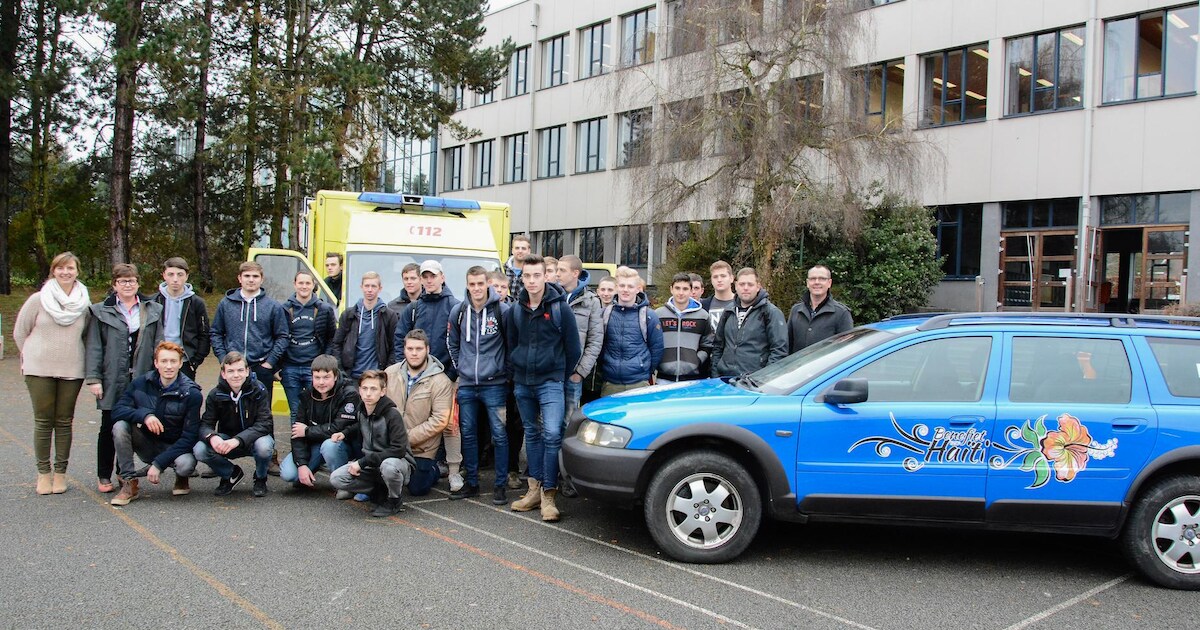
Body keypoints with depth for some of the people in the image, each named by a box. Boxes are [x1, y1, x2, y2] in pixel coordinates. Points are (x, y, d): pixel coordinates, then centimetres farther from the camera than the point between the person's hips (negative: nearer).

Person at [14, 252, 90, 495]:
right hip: (39, 370, -1)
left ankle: (60, 472, 14)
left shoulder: (84, 303, 2)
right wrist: (32, 357, 9)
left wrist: (71, 355, 8)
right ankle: (43, 472, 13)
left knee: (64, 421, 5)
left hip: (72, 371, 1)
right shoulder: (38, 300, -2)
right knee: (43, 421, 3)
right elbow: (20, 332, 7)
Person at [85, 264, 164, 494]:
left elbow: (159, 345, 8)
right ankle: (104, 476, 15)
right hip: (112, 380, -1)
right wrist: (93, 378, -6)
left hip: (141, 378, 1)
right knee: (109, 427, 4)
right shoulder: (101, 312, 5)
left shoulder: (153, 311, 9)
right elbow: (94, 347, 1)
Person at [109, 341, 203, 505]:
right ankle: (129, 484, -13)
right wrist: (144, 415, -32)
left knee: (186, 464, -35)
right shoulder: (141, 383, -5)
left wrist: (158, 464, -24)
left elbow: (189, 436, -17)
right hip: (147, 443, 3)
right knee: (120, 426, -23)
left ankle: (181, 479, 5)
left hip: (175, 447, -3)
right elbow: (117, 410, -12)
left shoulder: (191, 394, -16)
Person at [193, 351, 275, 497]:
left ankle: (260, 478, -1)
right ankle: (231, 474, 6)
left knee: (264, 446, -37)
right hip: (227, 441, 3)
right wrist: (212, 437, -35)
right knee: (199, 450, -25)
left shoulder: (259, 390, -16)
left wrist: (238, 440, -37)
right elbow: (205, 424, -10)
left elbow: (264, 424, -23)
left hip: (254, 439, -3)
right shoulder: (215, 394, -8)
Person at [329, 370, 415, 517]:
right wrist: (345, 433, 6)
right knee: (336, 478, -14)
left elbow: (398, 449, -27)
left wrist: (363, 462, -25)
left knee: (388, 466, -41)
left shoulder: (392, 414, -20)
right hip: (370, 465, 6)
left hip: (399, 462, -6)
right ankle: (381, 490, 3)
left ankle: (395, 501, -8)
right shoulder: (360, 410, 2)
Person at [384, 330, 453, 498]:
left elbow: (440, 421, -20)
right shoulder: (390, 373, -1)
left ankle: (432, 470, 33)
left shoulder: (441, 382, -16)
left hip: (422, 449, -3)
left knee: (417, 489, 2)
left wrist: (408, 437, -22)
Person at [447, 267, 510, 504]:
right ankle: (471, 482, 22)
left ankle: (500, 485, 7)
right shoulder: (458, 311, 4)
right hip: (466, 384, 4)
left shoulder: (502, 310, -7)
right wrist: (460, 368, 12)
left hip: (494, 384, -4)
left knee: (499, 435, -2)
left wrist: (505, 371, 1)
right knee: (468, 434, 10)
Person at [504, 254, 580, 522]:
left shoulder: (560, 308, -8)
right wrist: (517, 372, 11)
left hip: (550, 382, -5)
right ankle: (534, 489, 20)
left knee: (552, 434, -14)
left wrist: (563, 376, 2)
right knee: (532, 434, 13)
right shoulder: (516, 310, 5)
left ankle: (548, 495, -8)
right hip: (522, 383, 5)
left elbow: (573, 347, -3)